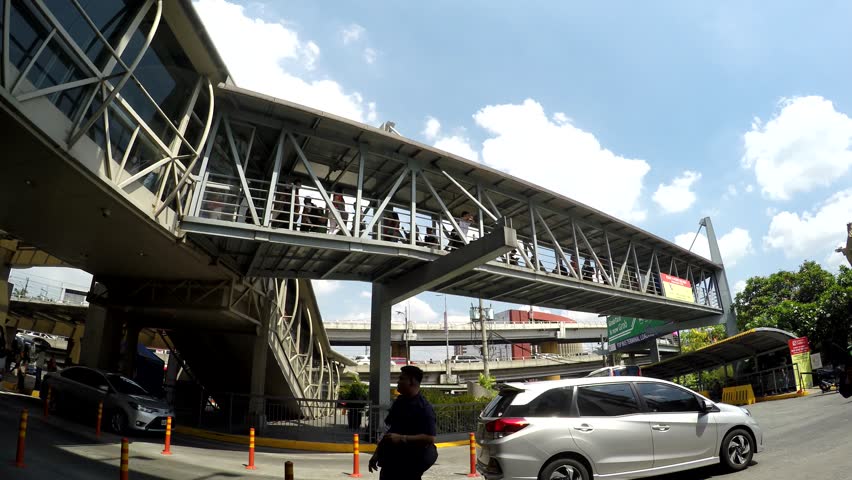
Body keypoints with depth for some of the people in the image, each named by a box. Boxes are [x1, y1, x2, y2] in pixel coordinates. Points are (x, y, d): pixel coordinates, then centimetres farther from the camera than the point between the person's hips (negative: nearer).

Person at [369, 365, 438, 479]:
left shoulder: (424, 408, -15)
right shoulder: (399, 402, 10)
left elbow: (430, 438, -22)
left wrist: (401, 438, -25)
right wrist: (377, 454, 18)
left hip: (410, 465, -8)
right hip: (390, 462, 8)